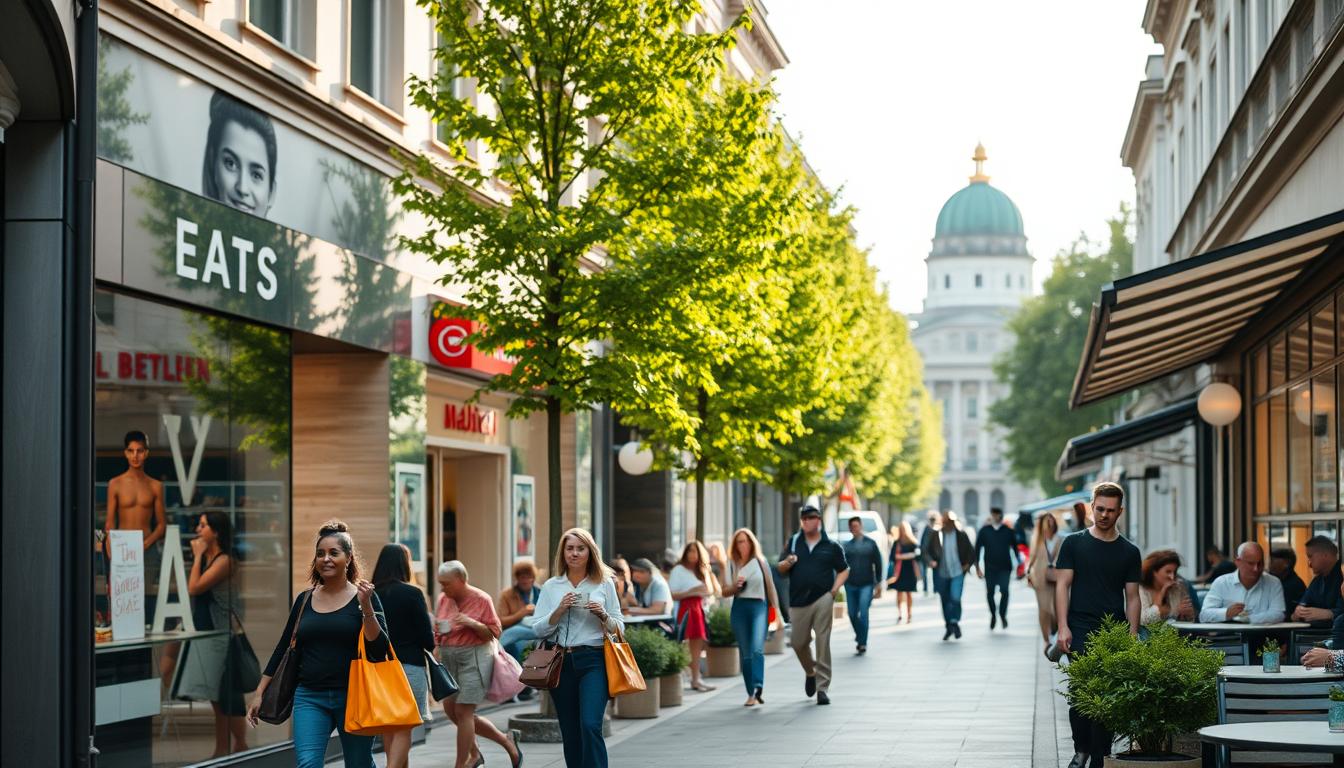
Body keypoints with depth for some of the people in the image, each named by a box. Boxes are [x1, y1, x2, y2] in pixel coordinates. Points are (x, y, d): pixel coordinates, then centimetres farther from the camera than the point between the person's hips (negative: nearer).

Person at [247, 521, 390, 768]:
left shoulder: (364, 597, -1)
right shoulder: (304, 600, 10)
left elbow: (380, 651, -10)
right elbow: (283, 648, 16)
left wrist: (366, 607, -21)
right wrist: (259, 692, 14)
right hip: (310, 698, 2)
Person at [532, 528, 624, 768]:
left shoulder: (604, 583, 6)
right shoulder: (551, 586, 9)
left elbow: (619, 627, 9)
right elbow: (539, 629, 4)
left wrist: (603, 615, -11)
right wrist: (560, 610, -10)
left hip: (593, 660, -2)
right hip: (561, 662, 3)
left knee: (590, 726, -17)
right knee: (570, 733, 6)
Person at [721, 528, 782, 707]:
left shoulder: (760, 562, 7)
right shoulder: (733, 565, 9)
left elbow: (770, 586, 10)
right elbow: (724, 592, 11)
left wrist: (776, 611, 8)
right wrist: (735, 586, -10)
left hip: (759, 606, -2)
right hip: (740, 608, 2)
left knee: (757, 649, -20)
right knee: (745, 653, 4)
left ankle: (758, 688, -32)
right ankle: (751, 694, 11)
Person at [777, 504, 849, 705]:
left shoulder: (831, 546, 5)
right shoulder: (793, 542, 10)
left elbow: (844, 570, 9)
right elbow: (780, 568, 12)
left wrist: (834, 590, -5)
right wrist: (787, 563, -11)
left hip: (822, 599, -3)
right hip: (798, 600, 3)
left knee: (823, 642, -7)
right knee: (798, 643, 5)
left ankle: (823, 688, -4)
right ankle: (810, 673, 34)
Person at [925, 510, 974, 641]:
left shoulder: (961, 535, -4)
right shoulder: (936, 535, -3)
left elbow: (971, 552, 6)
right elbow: (928, 551, 8)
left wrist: (967, 564, -4)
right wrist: (931, 560, -9)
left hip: (957, 572, -2)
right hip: (941, 574, 2)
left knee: (955, 598, -16)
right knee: (945, 601, 11)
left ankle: (955, 622, 4)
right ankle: (948, 627, 26)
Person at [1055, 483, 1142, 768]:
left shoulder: (1129, 552, 10)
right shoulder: (1074, 544, 6)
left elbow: (1132, 597, 10)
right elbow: (1062, 585, 2)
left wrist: (1132, 636, -1)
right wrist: (1063, 627, -8)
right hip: (1081, 631, -2)